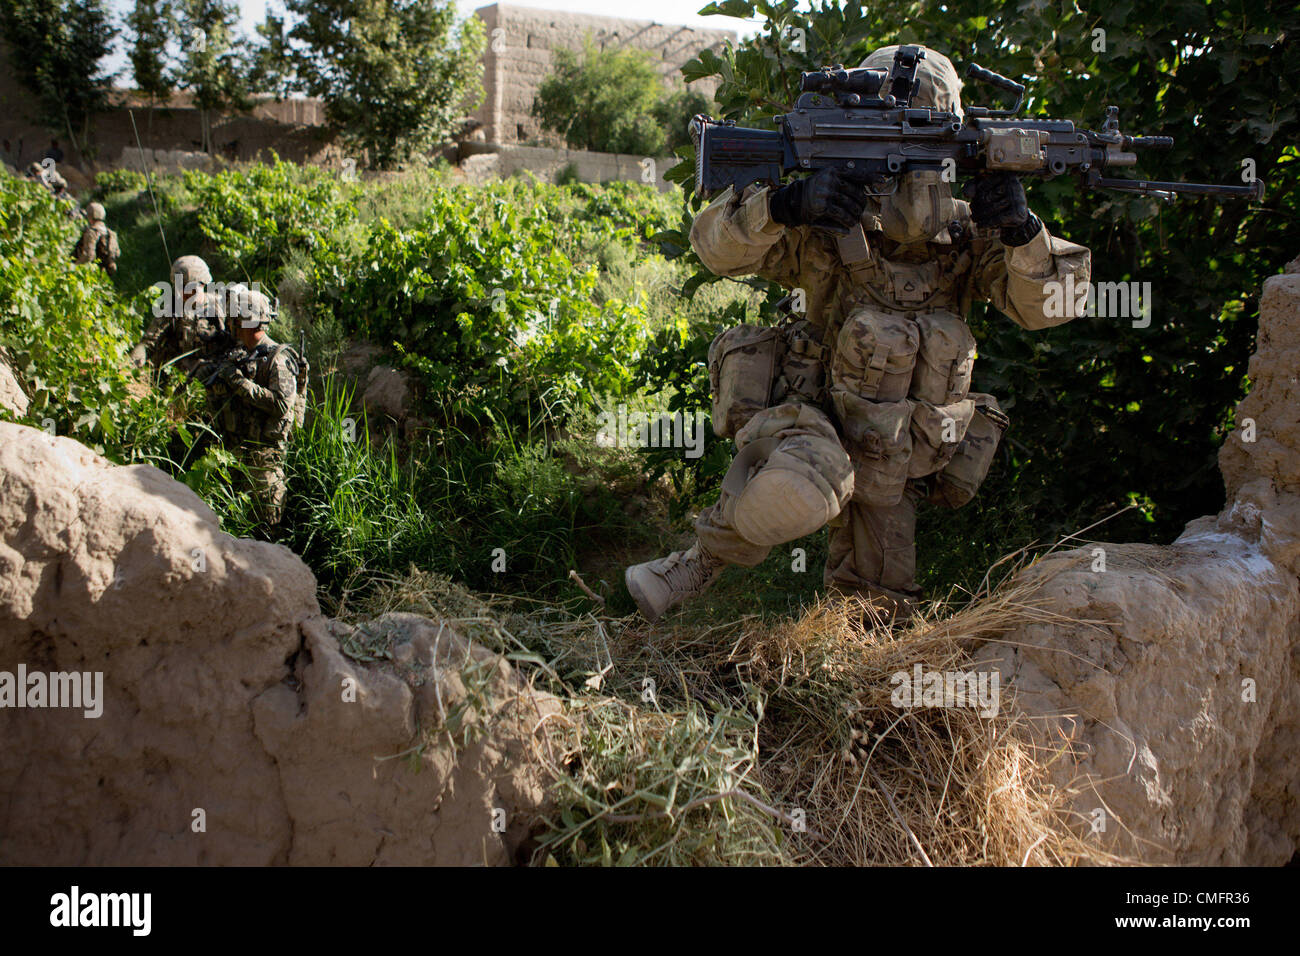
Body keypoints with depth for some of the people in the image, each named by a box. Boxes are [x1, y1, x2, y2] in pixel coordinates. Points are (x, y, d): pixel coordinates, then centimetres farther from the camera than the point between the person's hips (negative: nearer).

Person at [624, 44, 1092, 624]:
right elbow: (717, 245, -22)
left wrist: (1021, 230, -34)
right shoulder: (829, 230, -15)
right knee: (800, 489, -38)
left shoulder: (969, 235, -6)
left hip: (889, 465, 4)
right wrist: (785, 204, -42)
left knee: (881, 613, 12)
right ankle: (702, 561, -12)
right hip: (810, 423, -4)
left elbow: (1047, 305, -15)